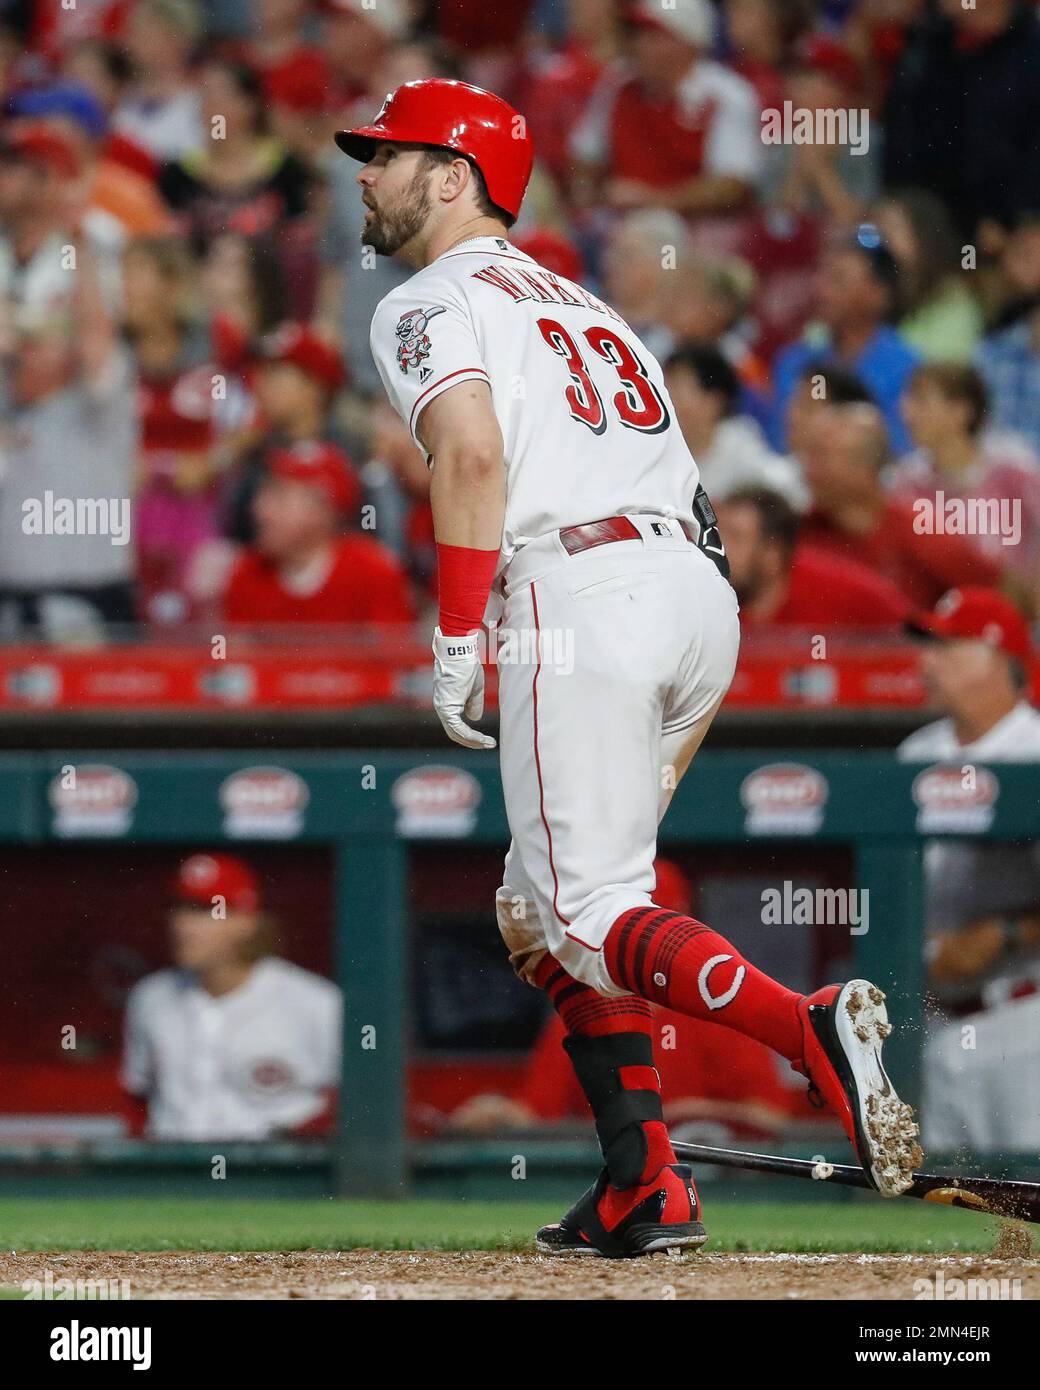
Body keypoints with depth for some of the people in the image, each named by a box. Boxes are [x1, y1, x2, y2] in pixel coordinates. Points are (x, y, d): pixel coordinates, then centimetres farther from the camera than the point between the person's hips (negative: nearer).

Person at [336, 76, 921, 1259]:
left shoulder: (429, 306, 6)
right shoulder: (580, 303, 31)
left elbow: (473, 454, -14)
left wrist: (455, 641, -11)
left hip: (582, 585, -8)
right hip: (706, 587, 8)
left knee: (591, 914, -10)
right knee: (538, 906, 18)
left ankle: (811, 1028, -35)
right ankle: (640, 1186, 8)